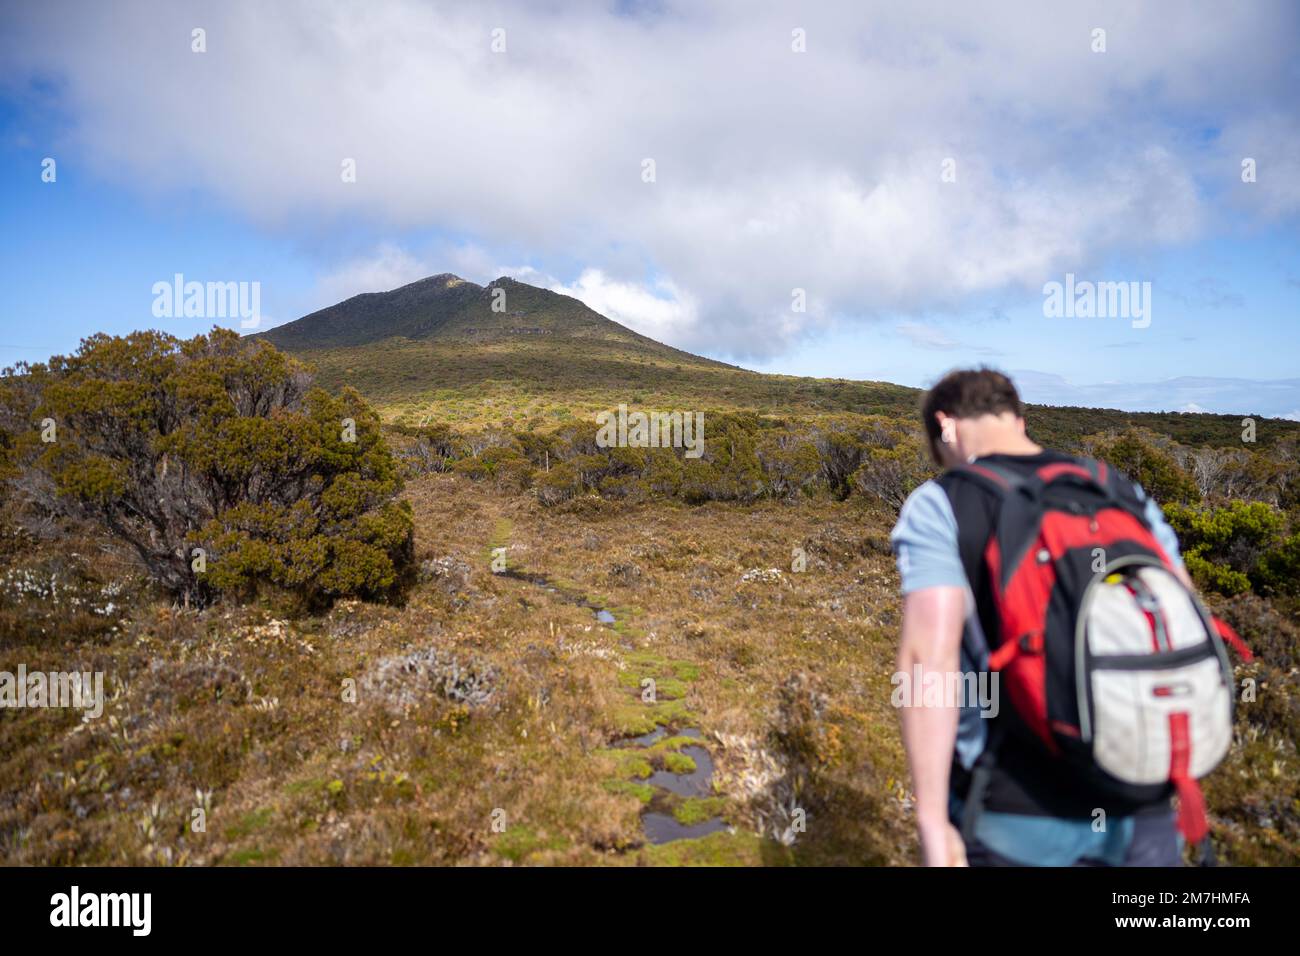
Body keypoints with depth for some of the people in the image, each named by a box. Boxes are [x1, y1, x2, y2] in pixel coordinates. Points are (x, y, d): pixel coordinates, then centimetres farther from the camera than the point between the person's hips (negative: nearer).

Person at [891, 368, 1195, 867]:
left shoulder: (937, 506, -9)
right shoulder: (1123, 494, 6)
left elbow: (928, 656, -20)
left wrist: (932, 825, -17)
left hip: (1012, 807, -3)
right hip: (1138, 811, 4)